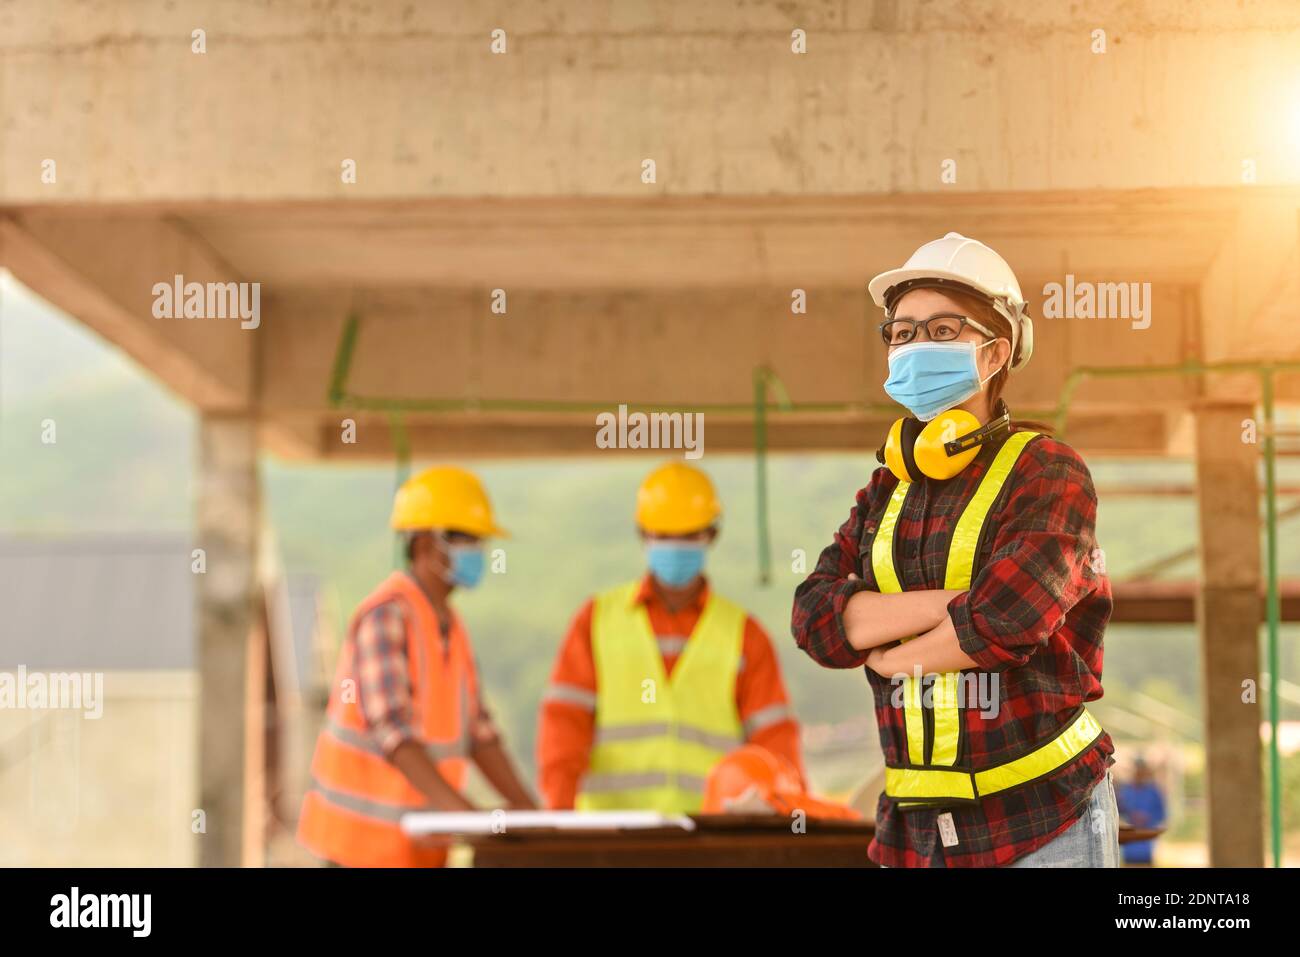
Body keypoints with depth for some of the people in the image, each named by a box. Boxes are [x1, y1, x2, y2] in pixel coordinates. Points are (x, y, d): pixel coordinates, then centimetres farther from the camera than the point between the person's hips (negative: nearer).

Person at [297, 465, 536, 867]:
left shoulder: (449, 624, 11)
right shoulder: (386, 616, -17)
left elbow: (476, 729, 10)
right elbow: (391, 730, -28)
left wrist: (529, 812, -1)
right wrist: (462, 810, -37)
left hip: (417, 843, 9)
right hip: (364, 837, -9)